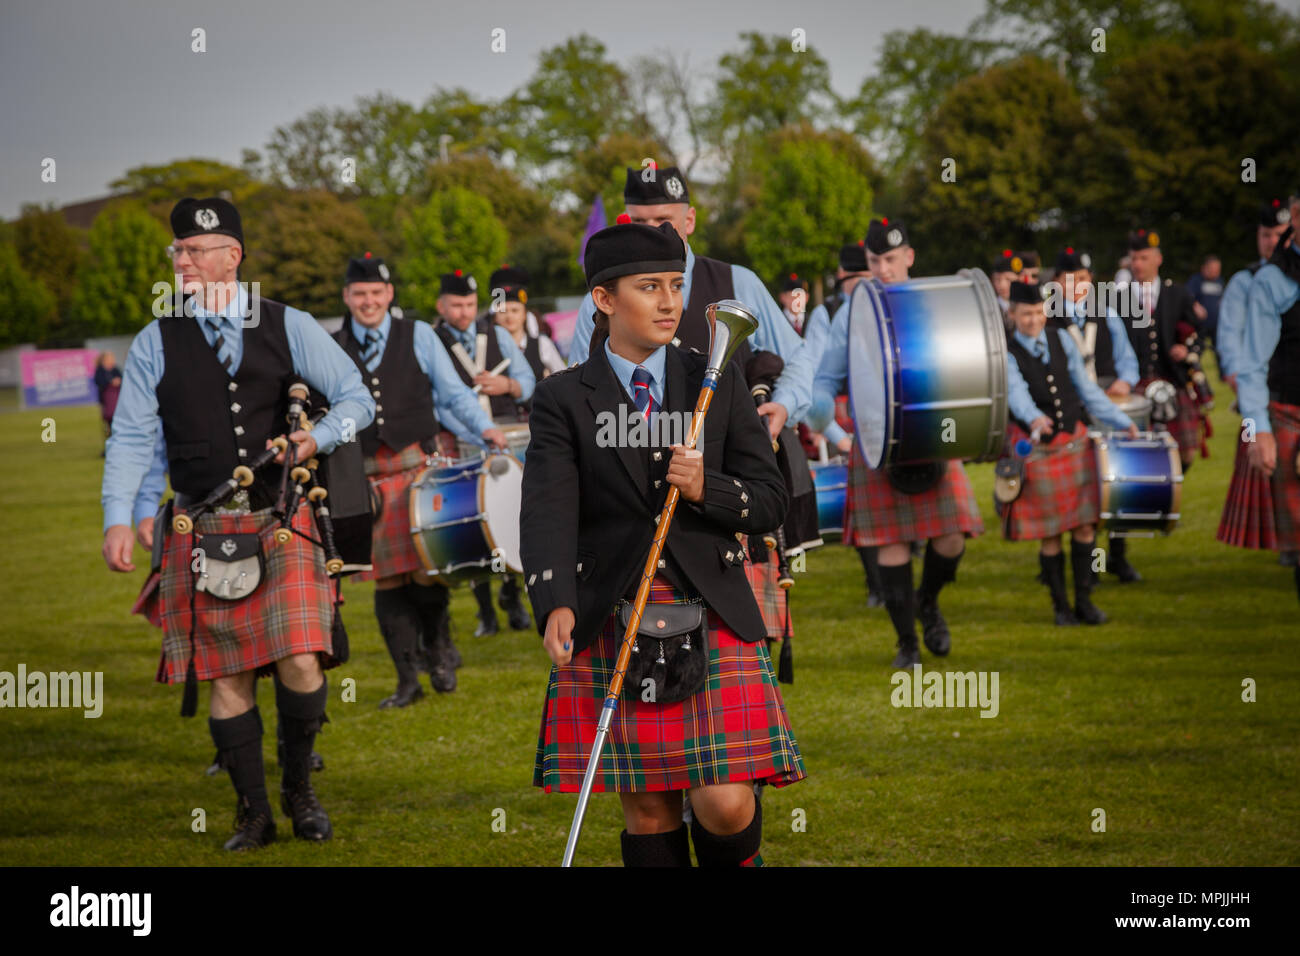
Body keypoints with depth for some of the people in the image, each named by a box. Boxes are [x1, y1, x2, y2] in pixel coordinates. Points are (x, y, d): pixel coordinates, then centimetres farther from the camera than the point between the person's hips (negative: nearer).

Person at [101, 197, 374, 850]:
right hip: (200, 535, 1)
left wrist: (319, 438, -13)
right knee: (225, 675, 2)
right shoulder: (156, 344, 5)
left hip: (283, 525, -1)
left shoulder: (288, 328, 4)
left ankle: (299, 789, 12)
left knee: (300, 663, -12)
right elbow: (131, 439, 2)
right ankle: (253, 813, 17)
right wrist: (119, 518, -12)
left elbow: (356, 399, 7)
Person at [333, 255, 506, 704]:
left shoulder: (417, 337, 7)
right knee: (388, 579, 2)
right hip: (366, 478, 2)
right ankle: (406, 680, 9)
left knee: (427, 568, -9)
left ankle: (438, 650, 17)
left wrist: (485, 427, -4)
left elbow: (452, 392, 9)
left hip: (419, 467, -1)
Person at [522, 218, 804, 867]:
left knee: (724, 804, -8)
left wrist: (707, 490, -13)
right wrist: (556, 607, -28)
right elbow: (548, 514, -10)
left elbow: (771, 500, 8)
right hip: (610, 621, -1)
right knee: (647, 810, 2)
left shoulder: (718, 382, 9)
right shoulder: (564, 399, 2)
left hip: (711, 614, 1)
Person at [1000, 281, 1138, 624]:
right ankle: (1060, 605, 14)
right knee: (1050, 534, 0)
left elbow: (1086, 388, 13)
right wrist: (1034, 418, -46)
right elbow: (1016, 392, -25)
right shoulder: (1006, 354, -7)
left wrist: (1122, 422, 8)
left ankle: (1084, 601, 11)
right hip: (1036, 448, -4)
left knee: (1084, 525, 0)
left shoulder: (1062, 340, 7)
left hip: (1075, 442, 4)